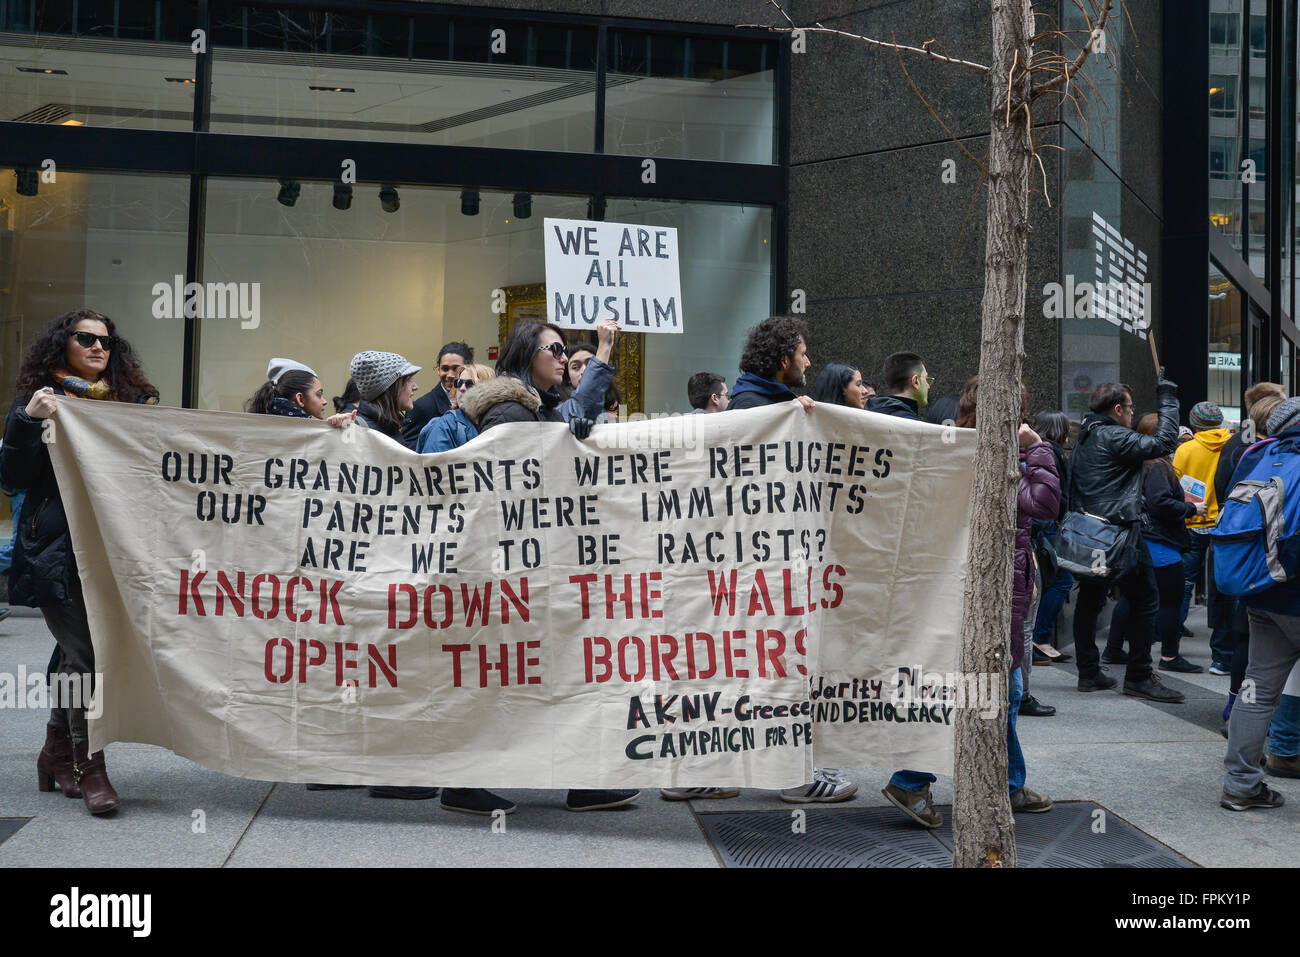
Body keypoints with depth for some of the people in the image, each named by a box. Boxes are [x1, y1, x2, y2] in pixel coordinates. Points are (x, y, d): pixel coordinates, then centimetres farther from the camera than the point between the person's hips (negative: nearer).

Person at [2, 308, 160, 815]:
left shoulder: (131, 402, 12)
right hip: (59, 551, -3)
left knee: (79, 652, 9)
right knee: (84, 654, -8)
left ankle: (57, 753, 26)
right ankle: (89, 768, 0)